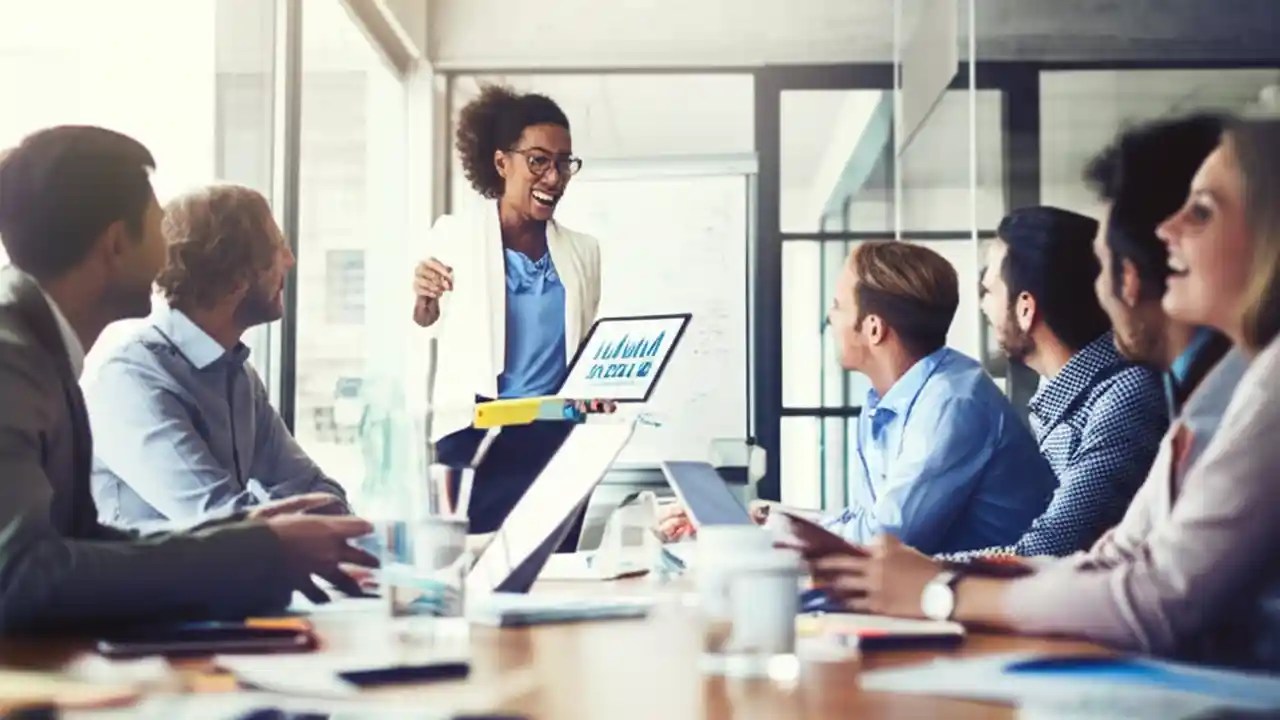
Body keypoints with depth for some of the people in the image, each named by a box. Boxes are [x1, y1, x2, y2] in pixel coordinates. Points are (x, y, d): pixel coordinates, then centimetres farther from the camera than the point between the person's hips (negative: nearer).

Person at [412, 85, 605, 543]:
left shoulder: (582, 251, 10)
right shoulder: (454, 235, 0)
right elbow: (428, 324, 9)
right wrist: (423, 299, -14)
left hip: (557, 439, 3)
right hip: (475, 438, -3)